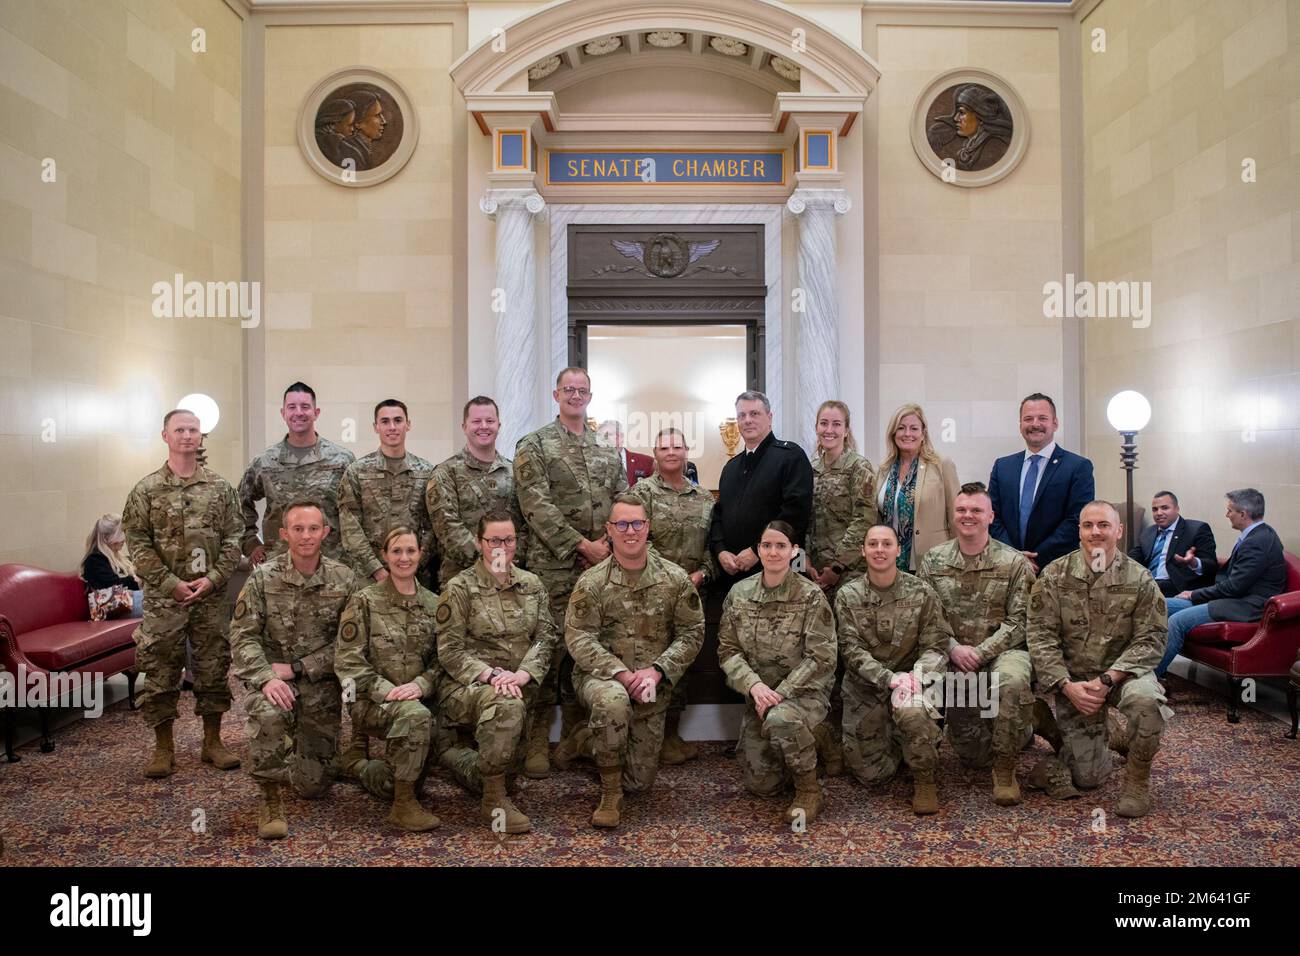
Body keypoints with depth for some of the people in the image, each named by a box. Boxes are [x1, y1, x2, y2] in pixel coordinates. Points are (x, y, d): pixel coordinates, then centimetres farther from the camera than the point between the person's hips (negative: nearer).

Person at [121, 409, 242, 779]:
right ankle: (163, 746, 18)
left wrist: (213, 579, -9)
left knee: (214, 668, 8)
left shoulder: (220, 487, 4)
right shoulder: (146, 489, 0)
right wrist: (171, 583, -12)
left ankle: (212, 741, 21)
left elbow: (233, 539, 3)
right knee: (160, 673, 4)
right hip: (163, 597, -1)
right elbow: (137, 543, -4)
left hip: (212, 596, 2)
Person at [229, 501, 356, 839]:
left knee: (313, 785, 5)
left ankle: (297, 746, 41)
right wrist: (266, 679, -26)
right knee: (267, 713, -38)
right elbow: (243, 636, -10)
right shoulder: (263, 578, -6)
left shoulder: (344, 579, -6)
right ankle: (269, 797, -14)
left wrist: (296, 668, -15)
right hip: (270, 678, -1)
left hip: (320, 684, 1)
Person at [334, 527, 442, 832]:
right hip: (371, 701, -4)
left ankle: (372, 772, 35)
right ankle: (403, 806, -19)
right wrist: (386, 690, -18)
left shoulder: (433, 604, 9)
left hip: (416, 699, 4)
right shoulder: (364, 601, -2)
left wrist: (421, 684, -14)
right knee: (417, 716, -35)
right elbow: (347, 660, -7)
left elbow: (441, 659, 7)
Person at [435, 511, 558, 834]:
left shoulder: (532, 584, 11)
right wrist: (490, 675, -20)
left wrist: (524, 673, -14)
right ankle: (494, 800, -20)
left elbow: (546, 637, 5)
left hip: (518, 686, 6)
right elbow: (450, 651, -6)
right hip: (468, 685, -6)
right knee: (508, 705, -35)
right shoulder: (459, 588, -2)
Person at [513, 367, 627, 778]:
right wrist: (581, 545, -14)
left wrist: (609, 542, -5)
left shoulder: (607, 450, 17)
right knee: (549, 650, -4)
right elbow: (537, 506, -10)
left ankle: (574, 737, 20)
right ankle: (537, 740, 7)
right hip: (553, 567, -4)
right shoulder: (534, 446, 1)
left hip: (600, 565, 5)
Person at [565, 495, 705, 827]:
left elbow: (692, 633, -1)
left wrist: (656, 671, -16)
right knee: (612, 700, -39)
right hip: (601, 675, -2)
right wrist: (621, 674, -23)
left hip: (652, 687, 2)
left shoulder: (676, 579, -3)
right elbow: (578, 638, -11)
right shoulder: (591, 582, -7)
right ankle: (610, 794, -17)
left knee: (639, 781, 3)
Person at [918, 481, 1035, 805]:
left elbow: (1018, 621, -8)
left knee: (1013, 679, -40)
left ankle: (1005, 769, -17)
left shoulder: (1015, 563, -3)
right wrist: (953, 648, -15)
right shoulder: (934, 560, 4)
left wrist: (980, 653, -18)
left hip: (1002, 652, -3)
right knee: (972, 757, -4)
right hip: (953, 657, 3)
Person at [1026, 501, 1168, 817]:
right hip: (1073, 680, 0)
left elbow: (1151, 639, -8)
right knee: (1088, 777, -4)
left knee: (1146, 698, -37)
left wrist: (1107, 679, -20)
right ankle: (1100, 739, 34)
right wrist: (1067, 686, -19)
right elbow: (1041, 636, -7)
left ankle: (1138, 777, -9)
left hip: (1123, 672, 0)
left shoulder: (1140, 579, -6)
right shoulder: (1054, 575, -5)